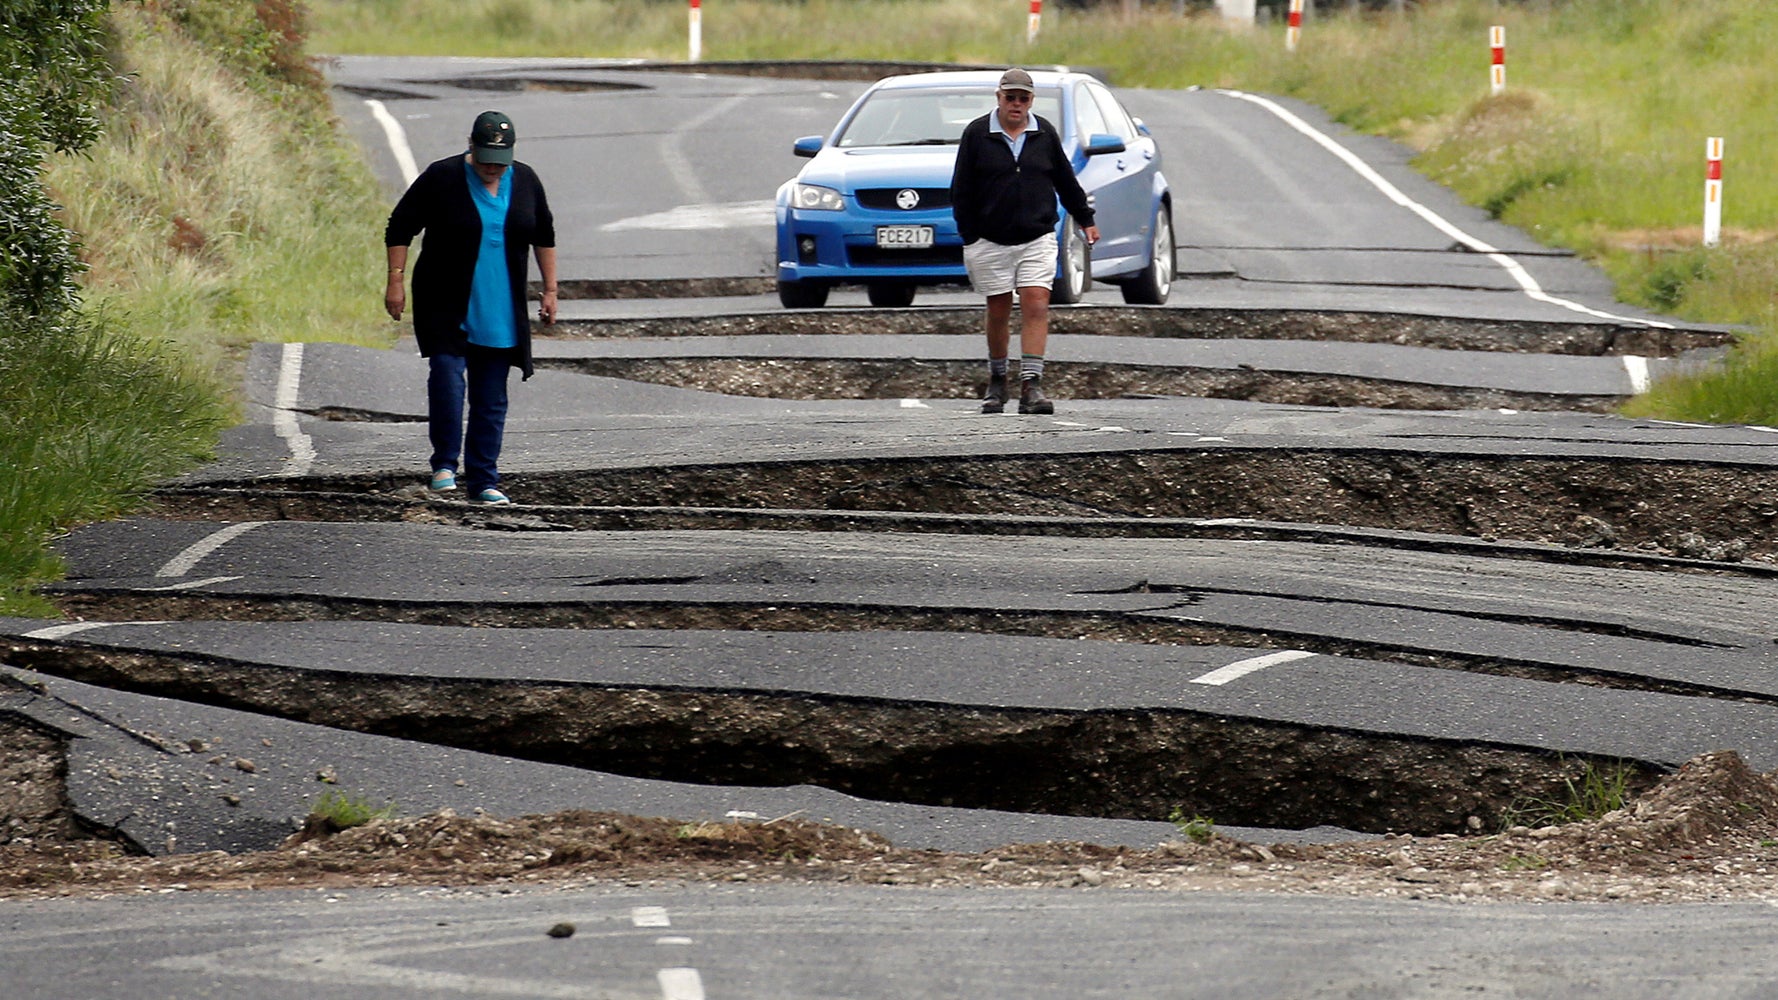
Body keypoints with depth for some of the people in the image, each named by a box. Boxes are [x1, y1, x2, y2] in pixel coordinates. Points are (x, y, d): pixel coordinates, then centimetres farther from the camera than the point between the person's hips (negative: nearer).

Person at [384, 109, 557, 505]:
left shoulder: (525, 182, 4)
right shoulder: (441, 178, -6)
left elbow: (544, 236, 17)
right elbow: (400, 228, -2)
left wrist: (549, 290, 13)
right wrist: (395, 280, -9)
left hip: (501, 314, 3)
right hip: (446, 308, -3)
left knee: (491, 399, 4)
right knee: (447, 378, -18)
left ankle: (483, 482, 10)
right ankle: (444, 464, -5)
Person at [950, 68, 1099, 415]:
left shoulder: (1045, 134, 6)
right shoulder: (977, 134, -1)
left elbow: (1066, 181, 18)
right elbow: (962, 191, 1)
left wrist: (1085, 219, 22)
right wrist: (969, 239, -3)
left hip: (1037, 239, 1)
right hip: (991, 242, -1)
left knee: (1036, 308, -11)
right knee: (998, 312, 6)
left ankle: (1031, 386, -15)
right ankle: (996, 383, 23)